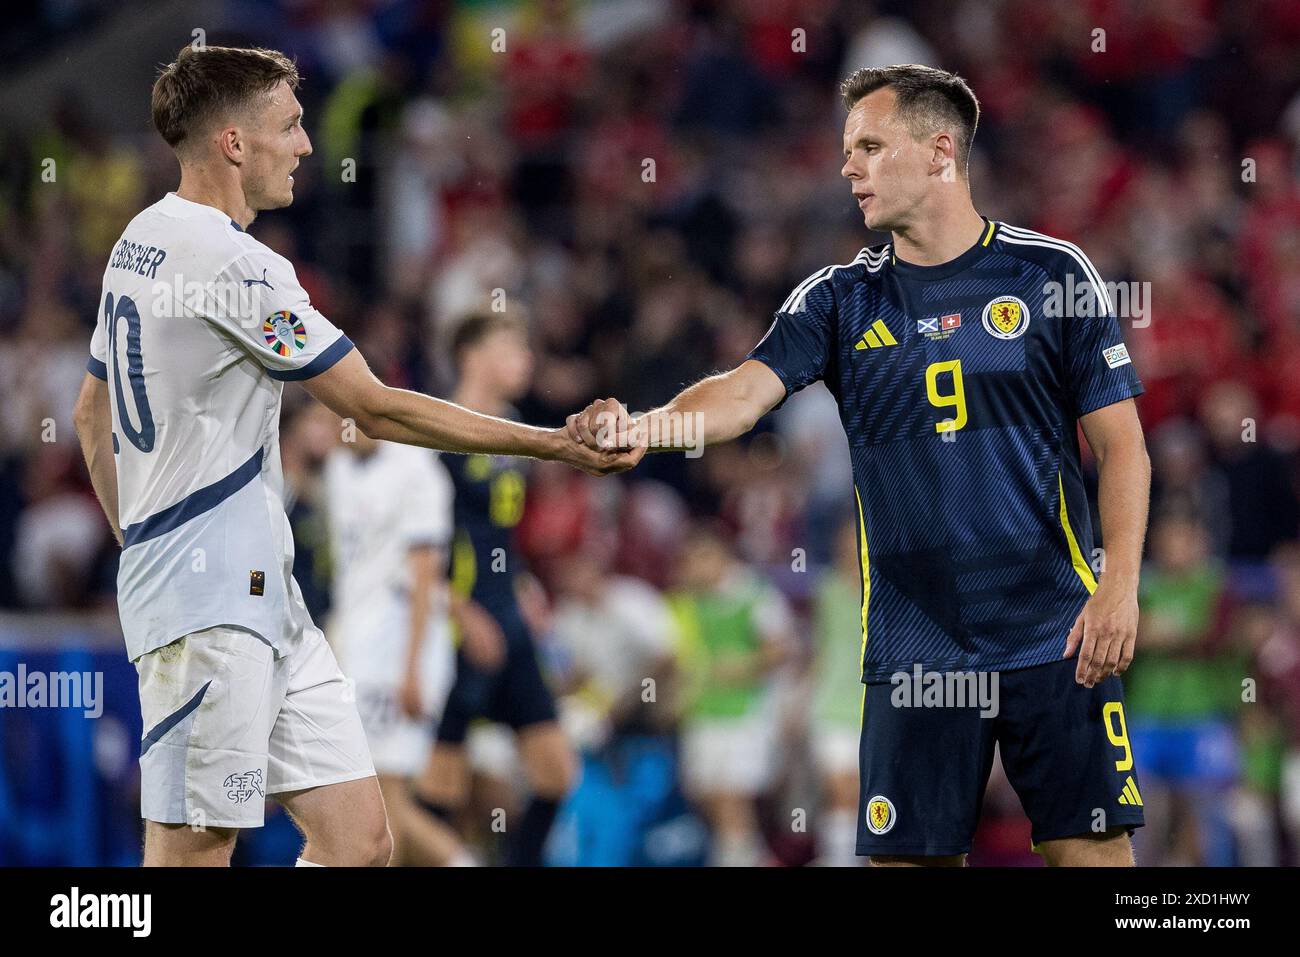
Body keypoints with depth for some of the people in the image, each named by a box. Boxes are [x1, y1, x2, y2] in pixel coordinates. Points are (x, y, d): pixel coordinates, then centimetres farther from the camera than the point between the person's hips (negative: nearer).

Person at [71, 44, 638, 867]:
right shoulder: (233, 264, -15)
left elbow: (93, 413, 25)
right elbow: (378, 410, -14)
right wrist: (555, 444, -10)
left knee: (359, 835, 5)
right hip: (210, 609, -10)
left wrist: (144, 547, 27)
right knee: (193, 850, -8)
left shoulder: (143, 243, 15)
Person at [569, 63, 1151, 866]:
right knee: (910, 853, 2)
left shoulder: (1050, 273, 1)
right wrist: (645, 426, -28)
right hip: (913, 643, 3)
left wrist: (1120, 587, -11)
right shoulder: (841, 300, 8)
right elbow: (747, 391, -8)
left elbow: (1121, 445, 1)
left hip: (1054, 636, -3)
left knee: (1090, 845, -5)